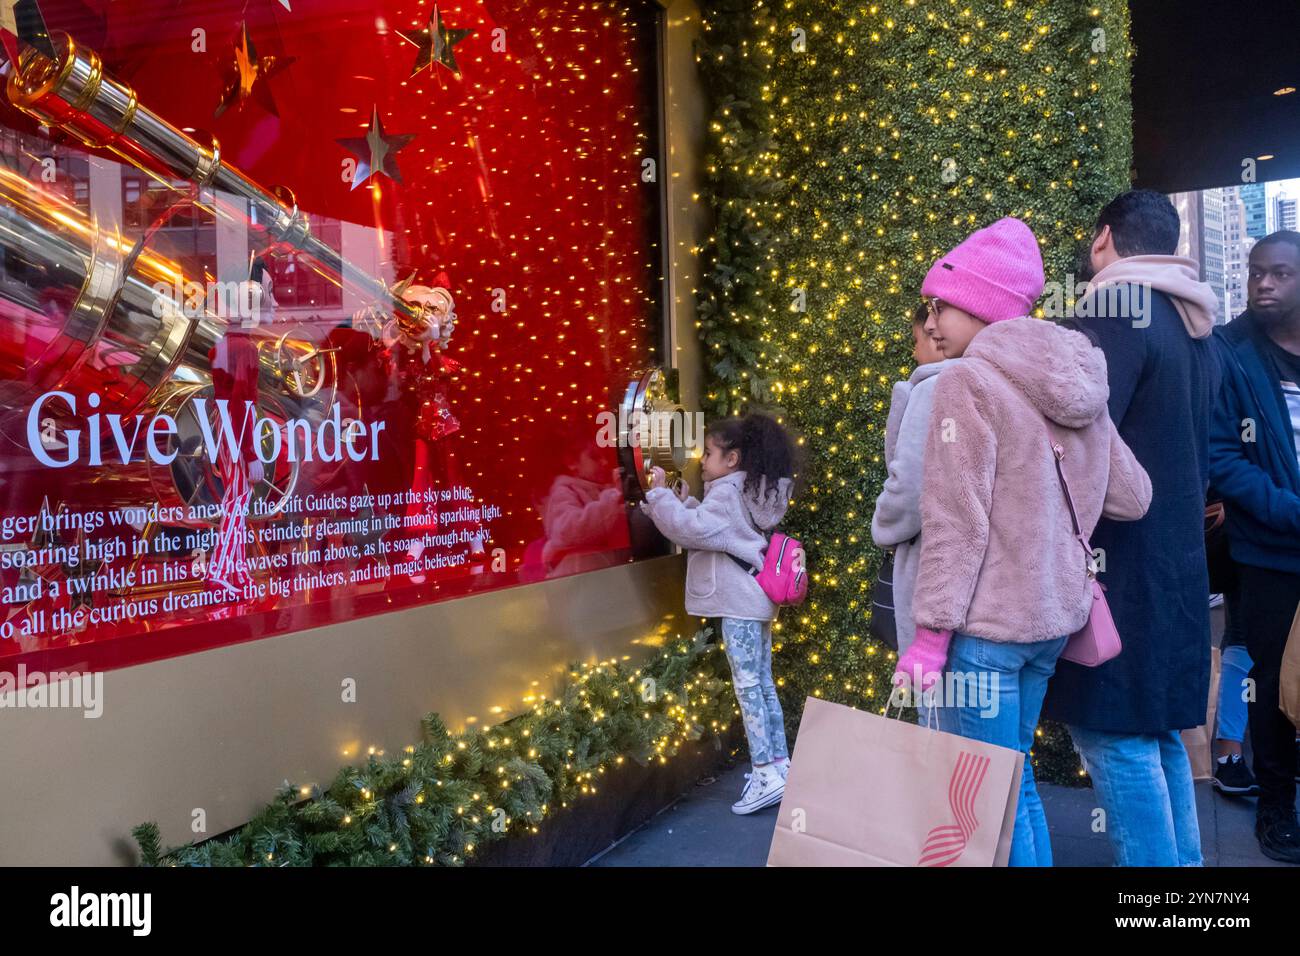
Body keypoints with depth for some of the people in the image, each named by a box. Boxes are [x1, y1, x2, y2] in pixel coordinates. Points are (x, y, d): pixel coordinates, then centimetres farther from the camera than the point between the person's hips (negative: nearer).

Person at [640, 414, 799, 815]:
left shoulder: (727, 493, -14)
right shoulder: (749, 492, 16)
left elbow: (692, 529, -23)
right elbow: (702, 524, 18)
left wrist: (659, 494, -15)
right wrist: (676, 499, 7)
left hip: (738, 602, -10)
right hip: (756, 597, 10)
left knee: (747, 686, -6)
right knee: (763, 683, 14)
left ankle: (766, 775, -4)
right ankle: (780, 764, 20)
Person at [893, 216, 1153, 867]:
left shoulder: (968, 381, -13)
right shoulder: (1076, 382, 9)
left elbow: (955, 521, -17)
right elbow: (1132, 498, 10)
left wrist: (931, 633, -14)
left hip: (988, 622, -8)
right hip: (1054, 616, 8)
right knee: (1013, 780, 21)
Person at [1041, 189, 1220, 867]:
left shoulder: (1113, 308, -12)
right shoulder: (1195, 330, 16)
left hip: (1117, 562, -9)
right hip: (1177, 564, 9)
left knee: (1113, 733, -3)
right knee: (1158, 732, 17)